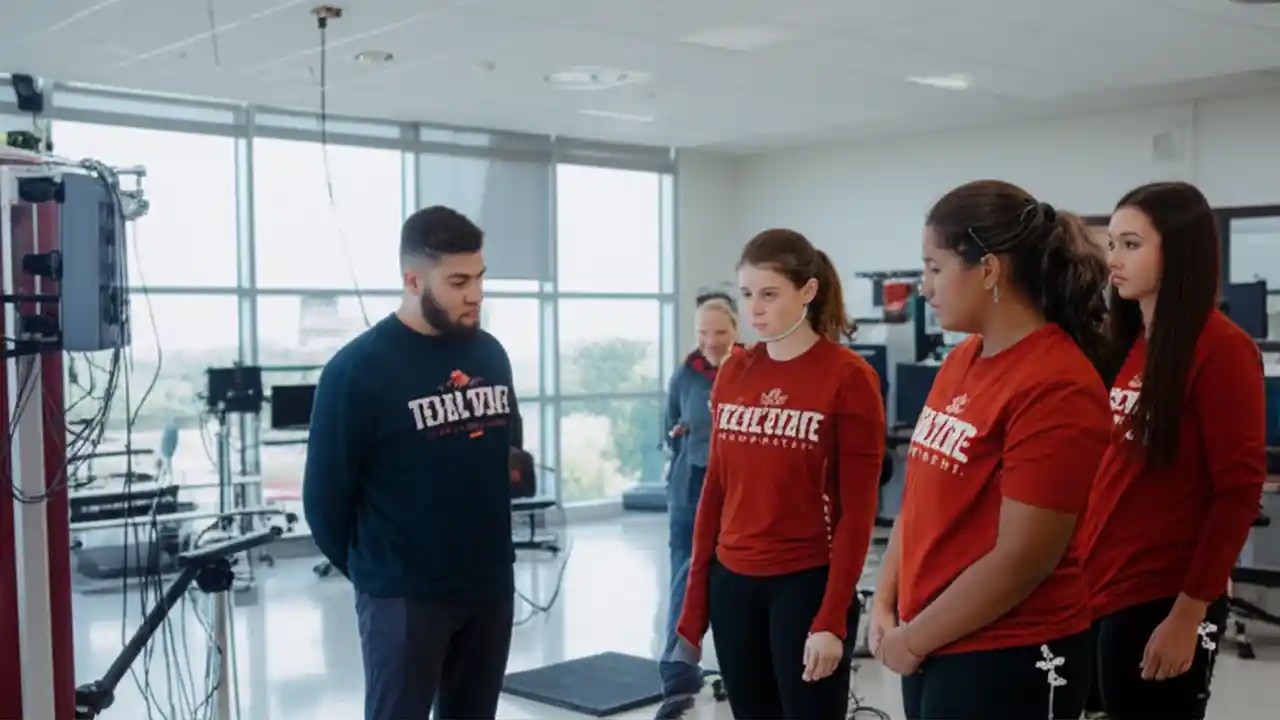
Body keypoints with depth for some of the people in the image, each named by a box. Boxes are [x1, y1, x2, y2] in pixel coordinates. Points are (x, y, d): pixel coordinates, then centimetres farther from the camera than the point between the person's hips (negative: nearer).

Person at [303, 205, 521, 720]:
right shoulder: (358, 369, -13)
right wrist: (371, 568, 2)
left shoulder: (491, 354, 6)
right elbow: (325, 495, -7)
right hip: (402, 595, -5)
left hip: (492, 584, 6)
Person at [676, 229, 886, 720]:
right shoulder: (733, 372, 6)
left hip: (808, 583, -5)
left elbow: (857, 510, -10)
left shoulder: (849, 377, -9)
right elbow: (715, 490, 9)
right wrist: (695, 598, 8)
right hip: (732, 582, 5)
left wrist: (832, 617, -14)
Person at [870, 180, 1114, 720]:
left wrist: (912, 639, -12)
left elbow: (1021, 559, -21)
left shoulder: (1055, 387, -19)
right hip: (932, 647, 7)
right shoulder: (962, 359, 5)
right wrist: (885, 603, 2)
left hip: (1007, 661, -7)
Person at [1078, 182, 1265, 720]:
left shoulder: (1221, 348, -11)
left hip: (1161, 604, -6)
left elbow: (1238, 492, -13)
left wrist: (1189, 614, -14)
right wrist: (1080, 570, 11)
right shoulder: (1124, 345, 9)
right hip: (1099, 591, 6)